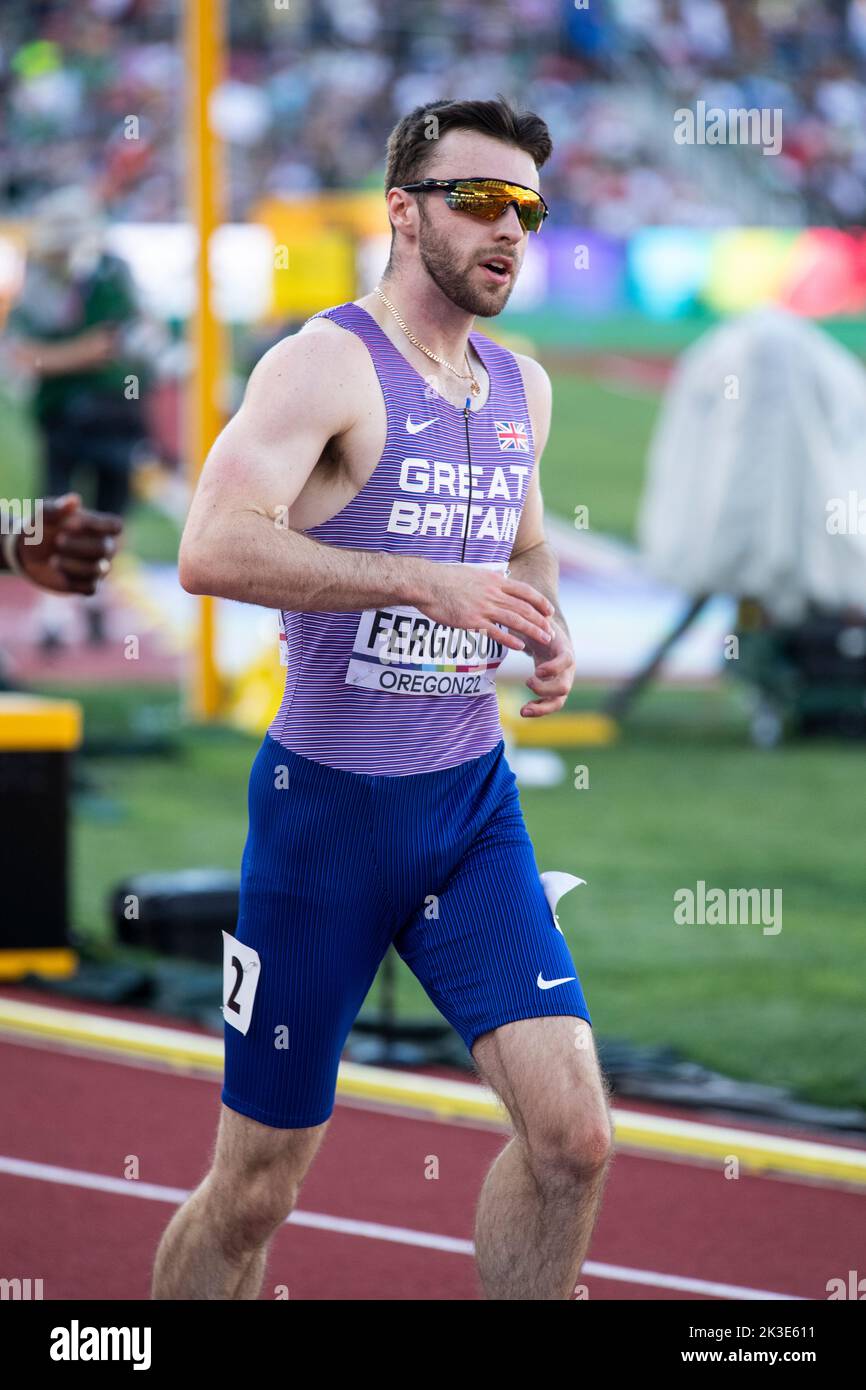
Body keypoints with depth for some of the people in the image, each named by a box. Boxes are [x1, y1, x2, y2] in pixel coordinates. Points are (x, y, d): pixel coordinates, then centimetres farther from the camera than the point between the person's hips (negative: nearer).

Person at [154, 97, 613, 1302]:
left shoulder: (523, 388, 10)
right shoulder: (327, 365, -13)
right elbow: (214, 548, -28)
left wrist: (550, 636, 7)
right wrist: (427, 582, -32)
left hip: (473, 797, 6)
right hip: (329, 800, -5)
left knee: (572, 1136, -10)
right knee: (255, 1191, 3)